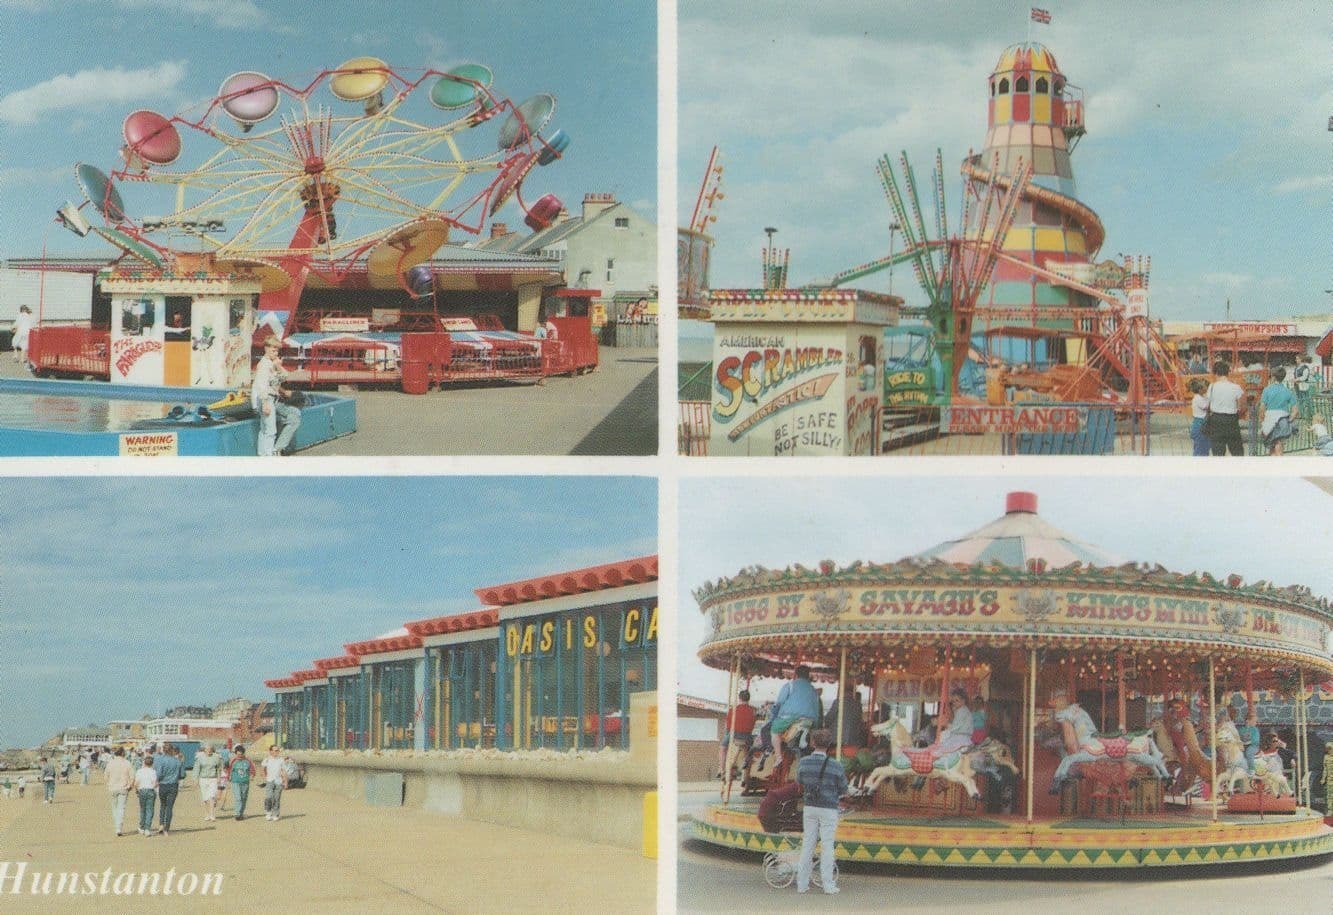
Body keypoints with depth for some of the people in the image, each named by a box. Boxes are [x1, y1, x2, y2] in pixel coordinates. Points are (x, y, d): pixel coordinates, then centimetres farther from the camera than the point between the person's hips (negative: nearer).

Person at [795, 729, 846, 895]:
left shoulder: (804, 763, -6)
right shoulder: (835, 766, -14)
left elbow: (799, 781, 13)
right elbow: (843, 790, -2)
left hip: (810, 808, 3)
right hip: (829, 810, -3)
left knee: (807, 844, 9)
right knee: (827, 846, 4)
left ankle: (802, 883, 11)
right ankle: (828, 884, 6)